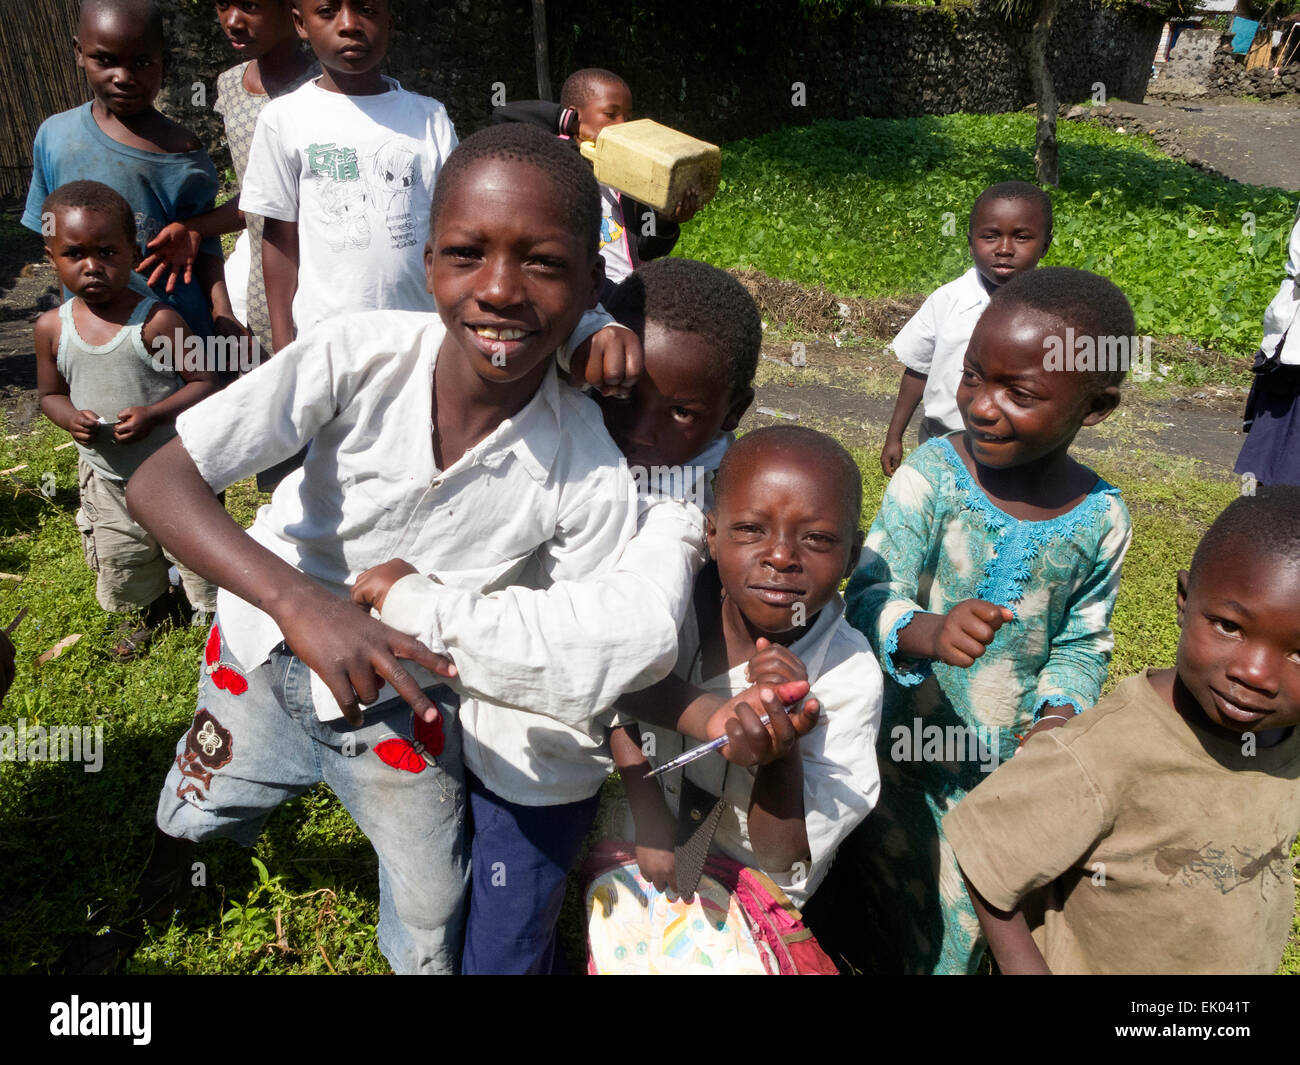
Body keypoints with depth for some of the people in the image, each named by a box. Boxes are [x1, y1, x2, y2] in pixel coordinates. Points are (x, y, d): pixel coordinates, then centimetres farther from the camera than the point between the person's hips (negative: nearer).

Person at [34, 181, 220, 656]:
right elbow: (50, 394, 7)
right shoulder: (53, 327, -5)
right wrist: (72, 419, -15)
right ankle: (156, 607, 51)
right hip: (104, 475, 5)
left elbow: (204, 381, -15)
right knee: (121, 564, 23)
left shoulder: (156, 321, -19)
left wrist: (152, 414, -27)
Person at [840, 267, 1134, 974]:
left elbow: (1084, 639, 4)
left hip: (1005, 765, 2)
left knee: (960, 930, 19)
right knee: (873, 900, 17)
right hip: (897, 741, -2)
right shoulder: (931, 474, -18)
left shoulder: (1101, 518, -9)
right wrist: (926, 632, -39)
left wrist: (1059, 713, -13)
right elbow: (872, 593, -19)